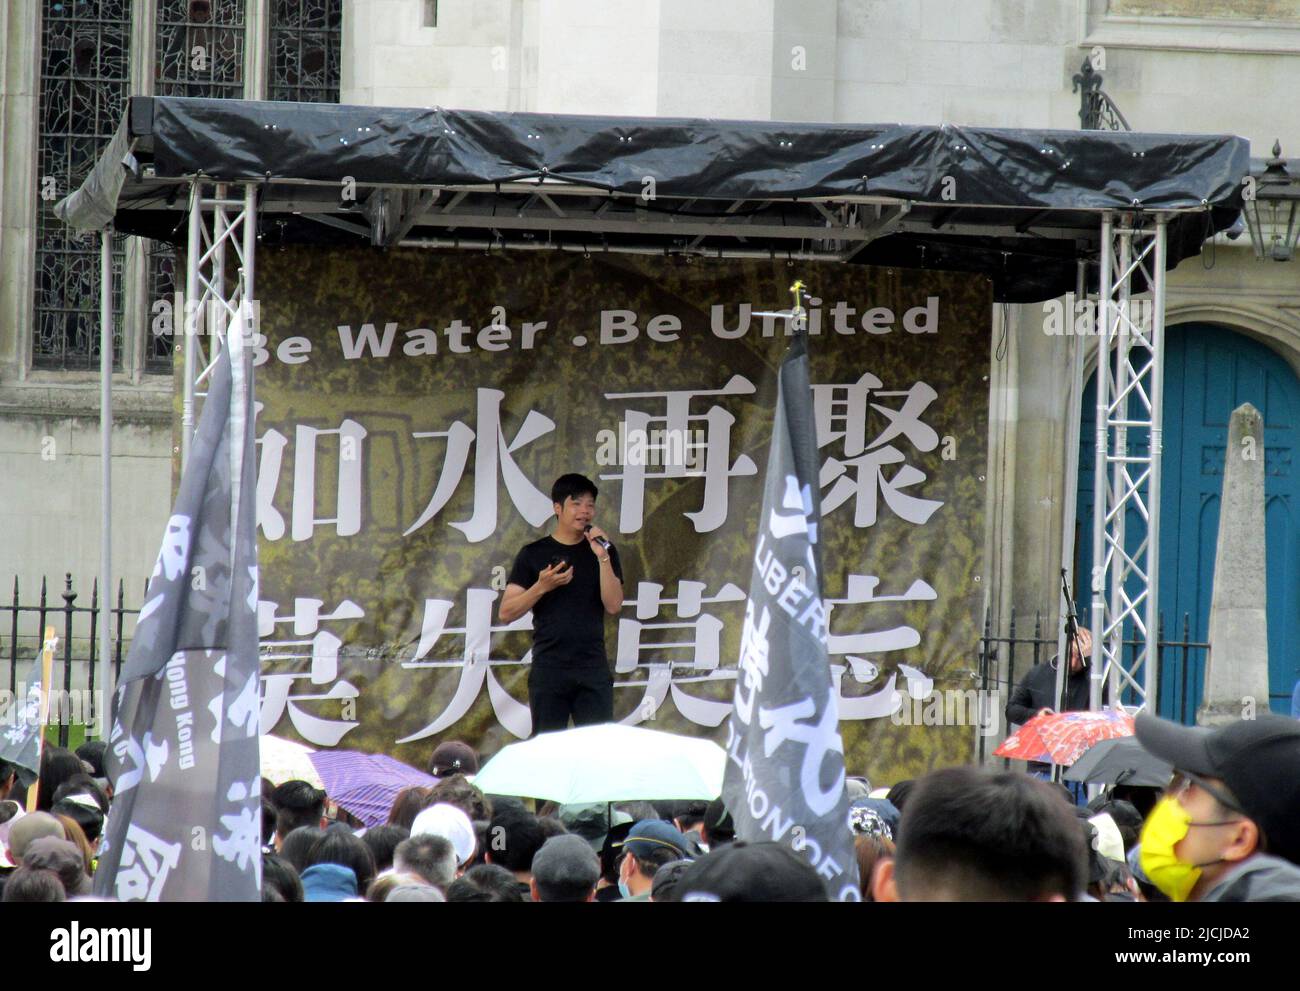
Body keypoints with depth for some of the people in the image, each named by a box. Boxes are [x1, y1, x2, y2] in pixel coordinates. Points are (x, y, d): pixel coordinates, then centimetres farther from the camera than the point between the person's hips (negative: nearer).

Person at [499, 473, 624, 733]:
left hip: (593, 670, 1)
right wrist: (542, 587, -13)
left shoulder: (603, 552, 10)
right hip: (549, 669, -1)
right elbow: (507, 613, 2)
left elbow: (614, 605, -2)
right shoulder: (534, 554, 6)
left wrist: (602, 557, -10)